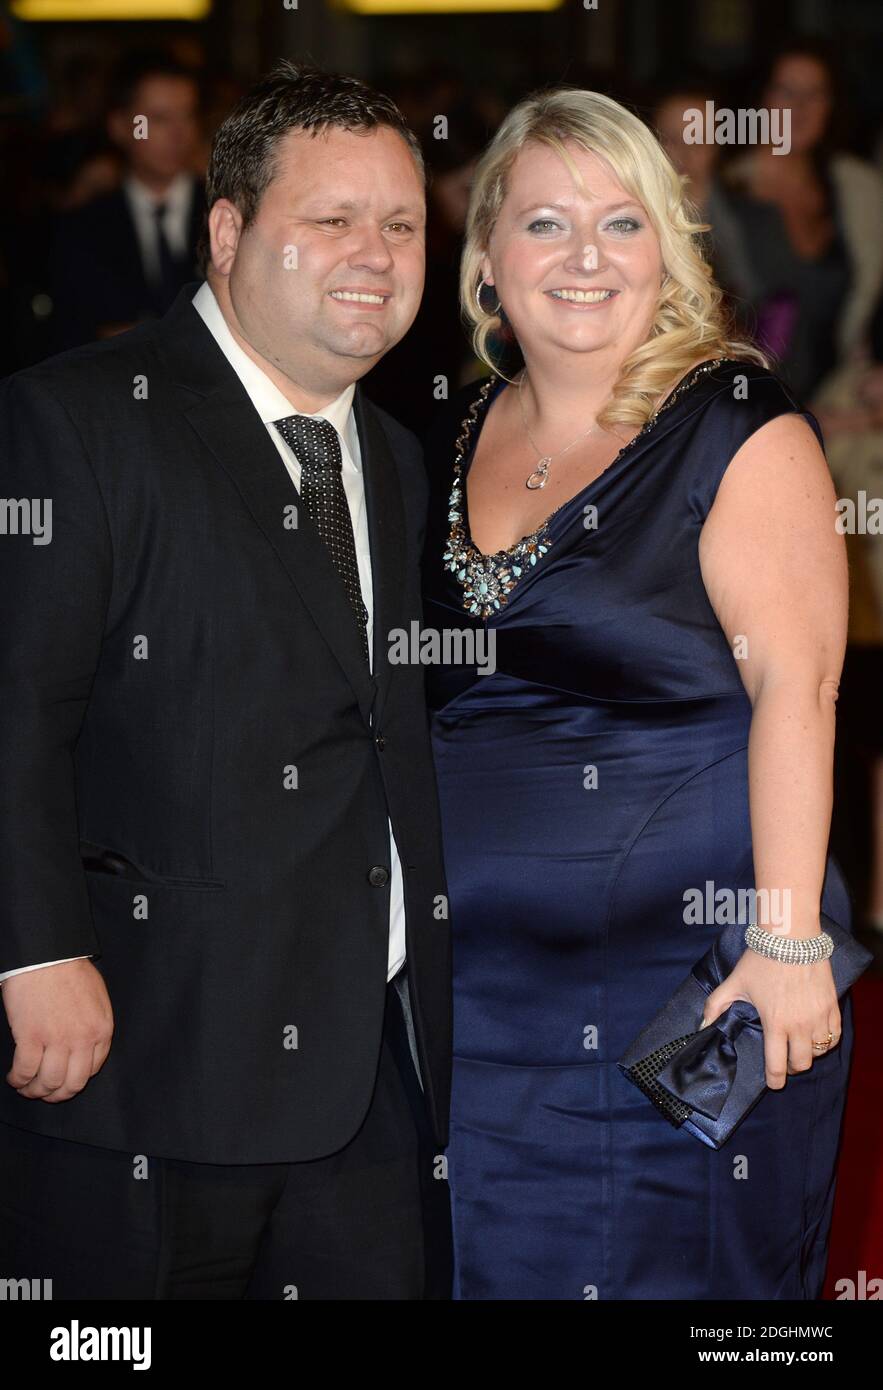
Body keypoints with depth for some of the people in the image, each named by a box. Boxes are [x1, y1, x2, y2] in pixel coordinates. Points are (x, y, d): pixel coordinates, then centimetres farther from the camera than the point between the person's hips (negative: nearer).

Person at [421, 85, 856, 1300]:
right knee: (495, 1264, 9)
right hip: (475, 967, 5)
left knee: (667, 1270, 2)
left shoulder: (737, 427, -7)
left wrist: (787, 937, -20)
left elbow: (795, 688, -13)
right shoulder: (451, 440, 11)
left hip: (677, 951, -5)